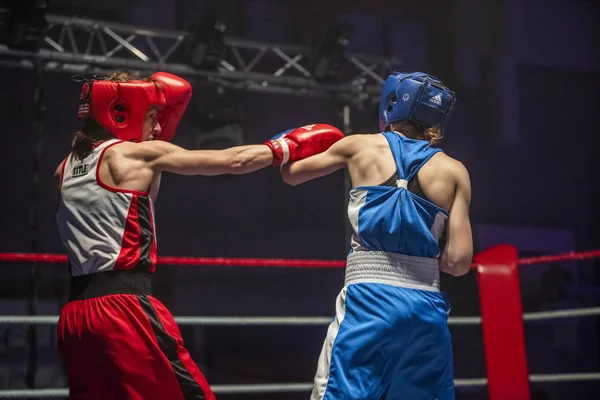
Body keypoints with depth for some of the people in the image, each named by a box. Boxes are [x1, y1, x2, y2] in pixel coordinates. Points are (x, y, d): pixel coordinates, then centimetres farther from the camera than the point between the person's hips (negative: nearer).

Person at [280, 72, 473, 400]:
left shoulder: (360, 147, 8)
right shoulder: (453, 171, 9)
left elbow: (290, 174, 24)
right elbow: (458, 262, 1)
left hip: (370, 300, -3)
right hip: (428, 308, 3)